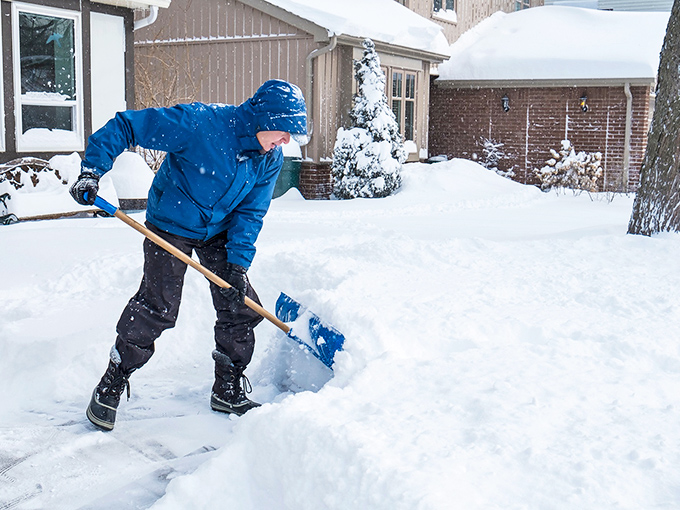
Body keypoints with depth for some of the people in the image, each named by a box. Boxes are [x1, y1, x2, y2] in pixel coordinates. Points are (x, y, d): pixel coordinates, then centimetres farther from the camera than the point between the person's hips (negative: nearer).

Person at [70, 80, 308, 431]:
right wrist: (92, 171, -28)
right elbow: (124, 126, -23)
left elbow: (250, 213, -5)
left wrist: (239, 263, -16)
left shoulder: (271, 159, -9)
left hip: (218, 233, 6)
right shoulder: (199, 123, -29)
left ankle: (228, 391, 20)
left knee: (240, 307, 3)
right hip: (170, 227, -6)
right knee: (157, 307, -11)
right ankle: (111, 385, 8)